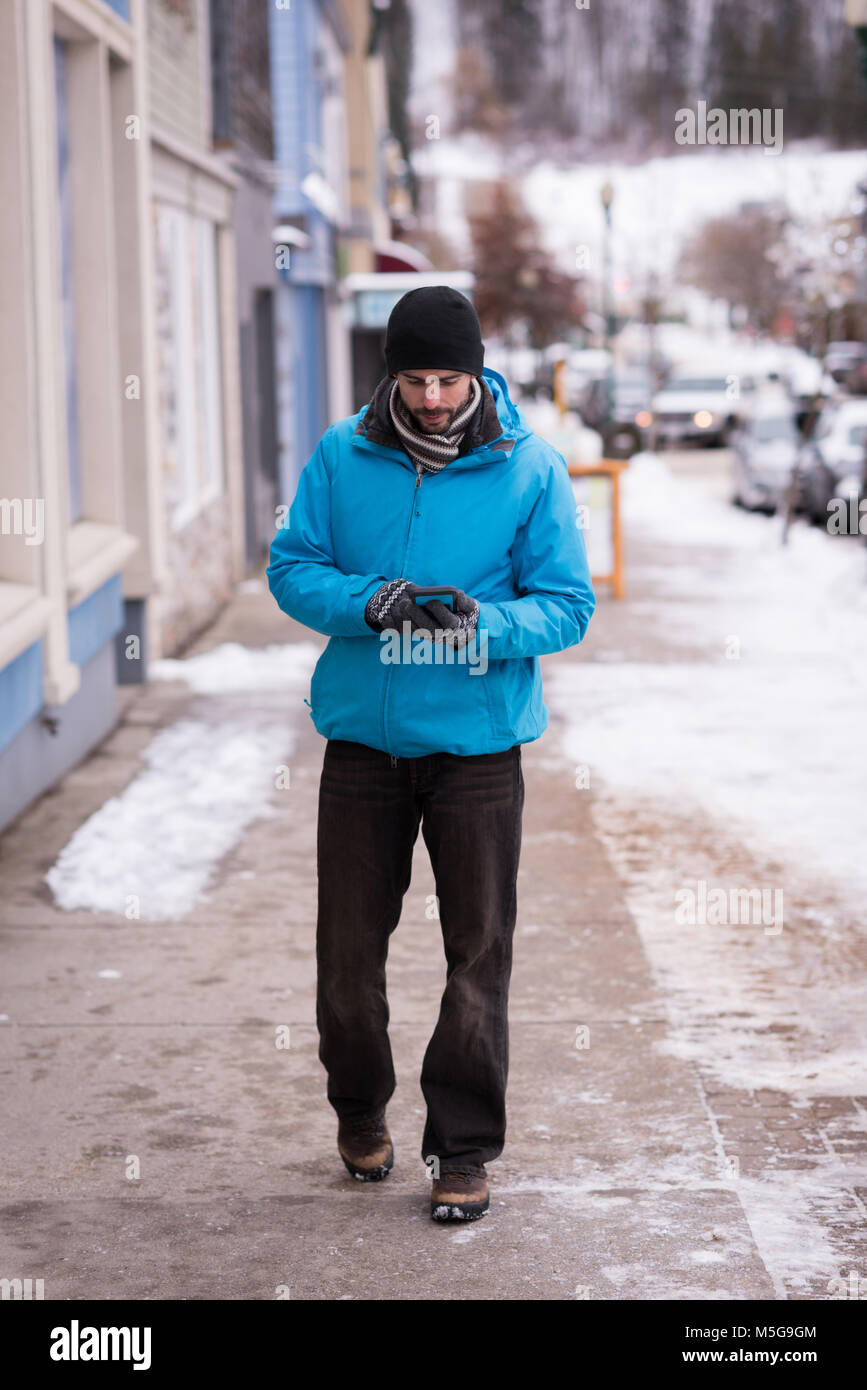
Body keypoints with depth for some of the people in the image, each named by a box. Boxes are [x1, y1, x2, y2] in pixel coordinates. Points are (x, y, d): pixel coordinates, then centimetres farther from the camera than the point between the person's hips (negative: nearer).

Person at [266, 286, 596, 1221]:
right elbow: (291, 567, 2)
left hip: (478, 746, -2)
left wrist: (486, 623, -25)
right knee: (349, 946, 9)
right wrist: (366, 603, -18)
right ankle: (360, 1111, 34)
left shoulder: (530, 469, -4)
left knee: (477, 955, 1)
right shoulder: (342, 456, 1)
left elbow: (569, 605, -4)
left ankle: (464, 1149, 15)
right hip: (362, 735, 2)